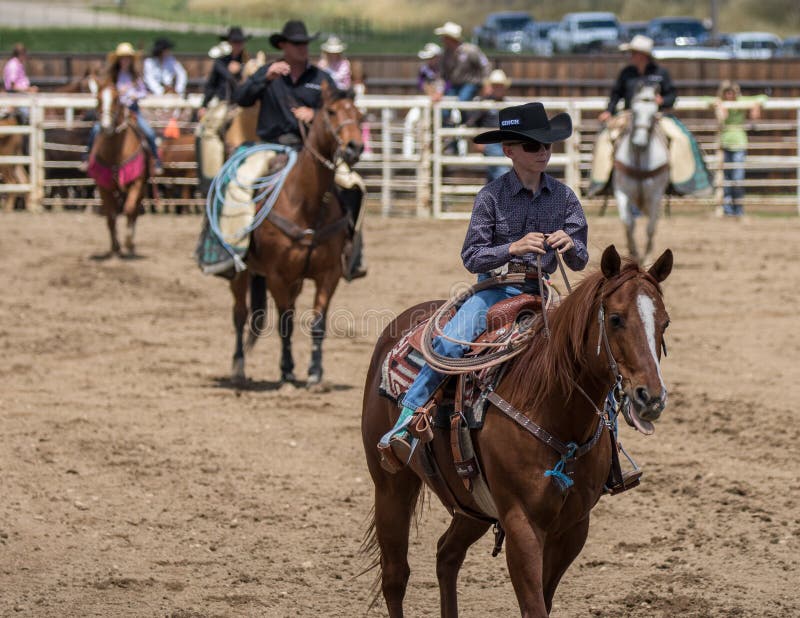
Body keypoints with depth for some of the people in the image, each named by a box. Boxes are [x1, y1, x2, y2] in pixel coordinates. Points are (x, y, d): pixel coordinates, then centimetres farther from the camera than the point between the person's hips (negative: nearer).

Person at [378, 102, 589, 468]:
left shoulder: (563, 197, 3)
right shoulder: (492, 196, -5)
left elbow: (580, 262, 6)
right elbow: (471, 257, -8)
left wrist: (570, 247, -18)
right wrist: (513, 249, -25)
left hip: (540, 293, 3)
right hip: (495, 289, -3)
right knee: (450, 344, -29)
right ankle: (406, 424, -23)